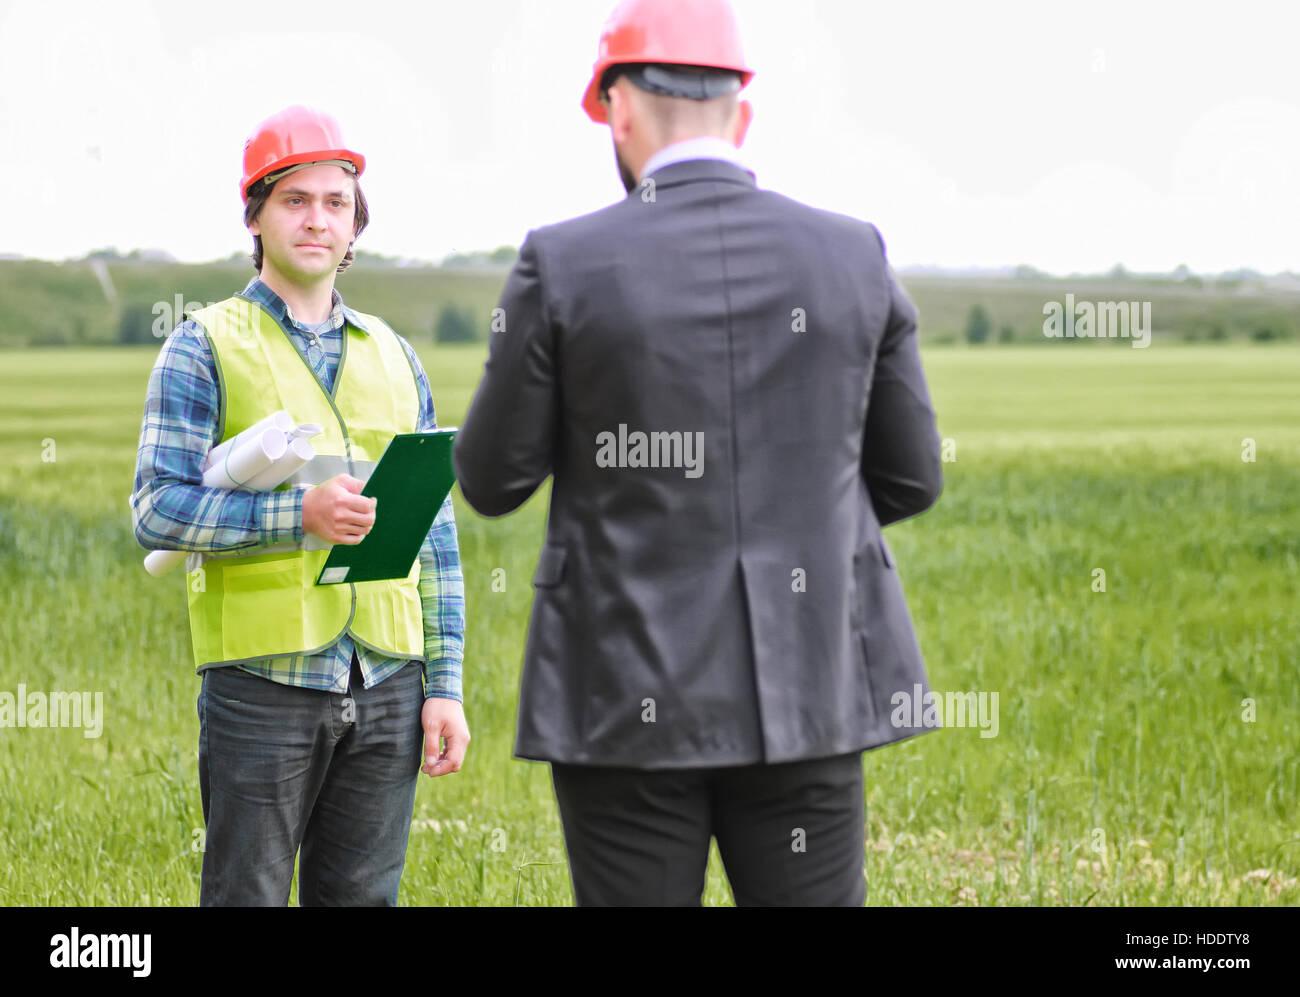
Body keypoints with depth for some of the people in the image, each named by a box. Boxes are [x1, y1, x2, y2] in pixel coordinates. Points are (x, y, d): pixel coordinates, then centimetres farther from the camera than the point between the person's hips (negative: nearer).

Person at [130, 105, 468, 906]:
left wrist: (446, 685, 7)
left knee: (361, 897, 6)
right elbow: (158, 509, -9)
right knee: (246, 897, -2)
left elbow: (434, 535, 14)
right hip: (263, 681, -4)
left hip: (386, 685, 4)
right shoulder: (205, 348, 1)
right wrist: (300, 515, -22)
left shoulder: (392, 357, 15)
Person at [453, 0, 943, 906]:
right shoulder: (854, 257, 1)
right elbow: (910, 481, 8)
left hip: (628, 695, -2)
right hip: (805, 689, 2)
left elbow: (493, 482, 0)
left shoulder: (566, 263, -8)